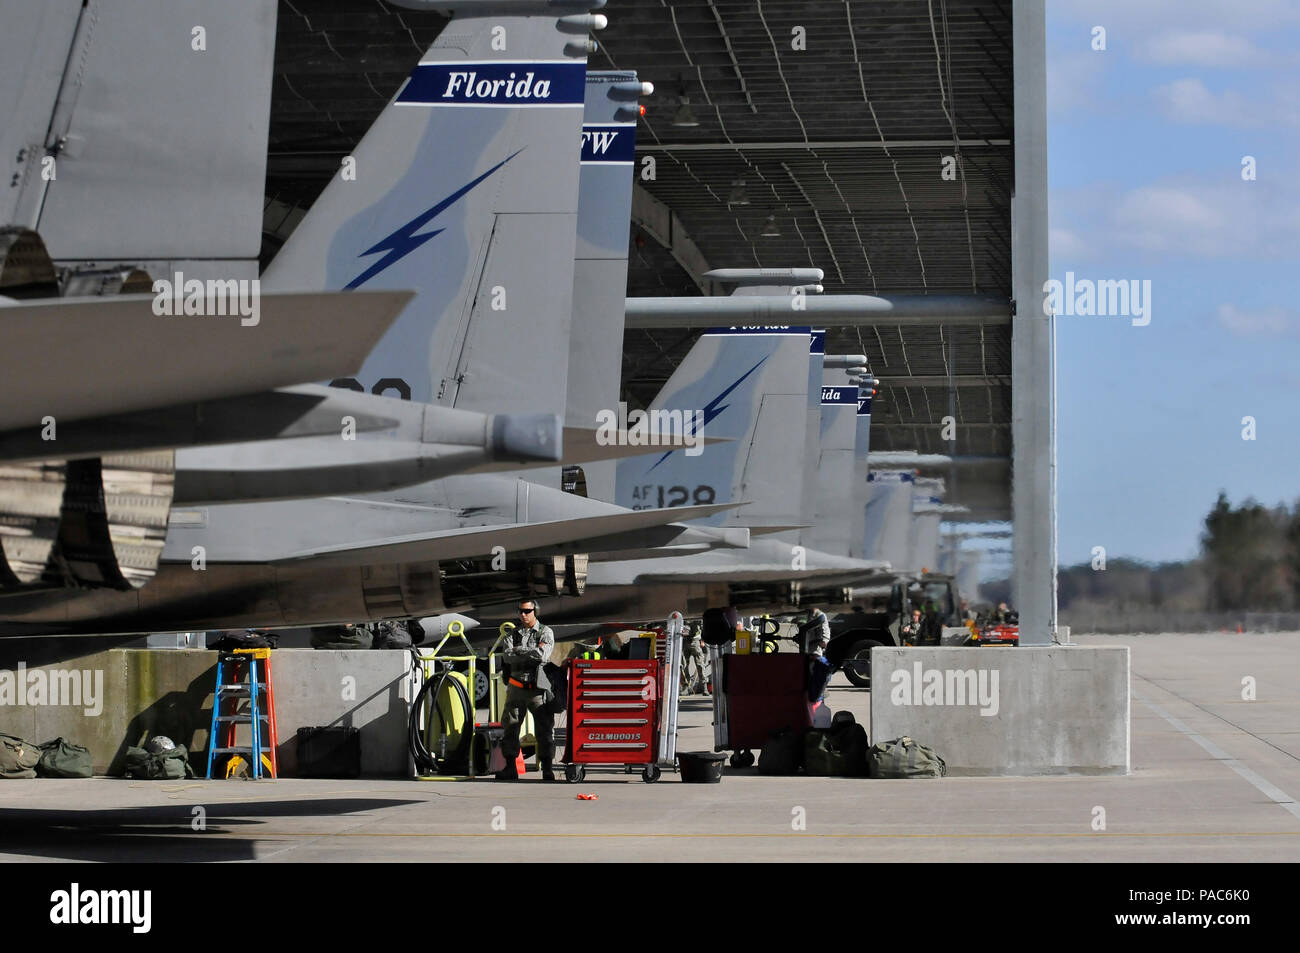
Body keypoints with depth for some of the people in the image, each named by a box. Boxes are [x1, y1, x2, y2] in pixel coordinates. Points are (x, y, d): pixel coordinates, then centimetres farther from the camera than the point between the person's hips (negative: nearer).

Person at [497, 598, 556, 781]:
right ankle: (510, 769, 11)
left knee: (544, 729, -5)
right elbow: (507, 656, -5)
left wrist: (518, 651, -8)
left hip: (538, 689, -4)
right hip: (516, 688, 4)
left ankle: (547, 770, -2)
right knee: (510, 727, 5)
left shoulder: (546, 632, 2)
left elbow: (543, 655, -15)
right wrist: (531, 655, -12)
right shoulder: (514, 634, 12)